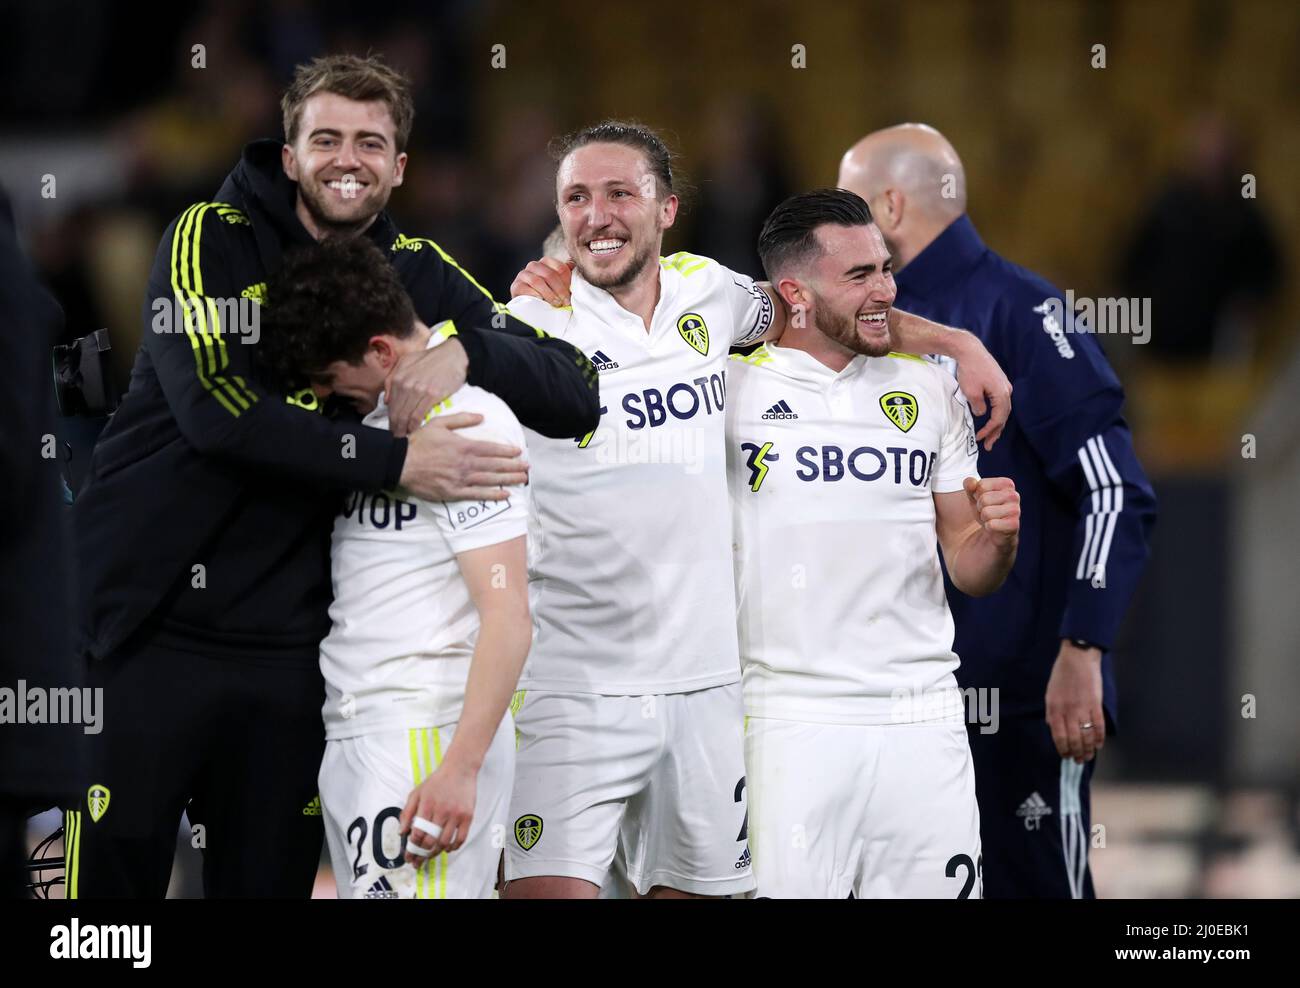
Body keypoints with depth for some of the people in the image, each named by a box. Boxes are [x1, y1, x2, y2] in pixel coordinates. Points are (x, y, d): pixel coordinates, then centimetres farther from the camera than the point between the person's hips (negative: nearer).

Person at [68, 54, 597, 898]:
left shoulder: (417, 273, 7)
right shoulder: (213, 240, -4)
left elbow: (577, 393, 3)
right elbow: (214, 405, -19)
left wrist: (465, 349, -17)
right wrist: (395, 460, -26)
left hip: (284, 647, 4)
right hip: (146, 629, -4)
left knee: (271, 877, 7)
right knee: (113, 873, -2)